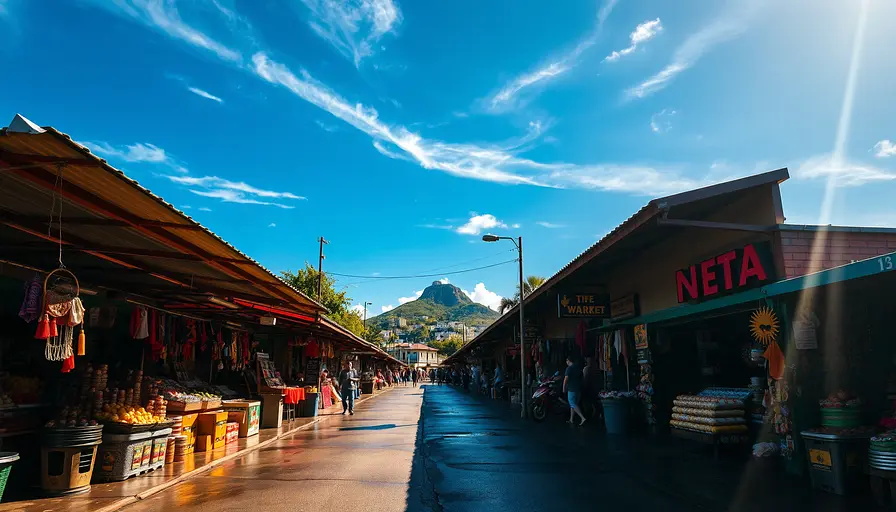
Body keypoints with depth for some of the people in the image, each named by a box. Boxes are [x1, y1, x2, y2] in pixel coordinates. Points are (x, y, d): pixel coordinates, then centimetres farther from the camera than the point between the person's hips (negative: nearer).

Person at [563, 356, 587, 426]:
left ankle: (583, 418, -17)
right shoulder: (579, 368, 11)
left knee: (573, 404, -5)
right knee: (574, 404, 15)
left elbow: (566, 379, -18)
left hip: (572, 389, -8)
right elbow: (583, 378, 18)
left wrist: (564, 388, -9)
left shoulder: (569, 368, -13)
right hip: (579, 389, 8)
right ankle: (571, 420, 20)